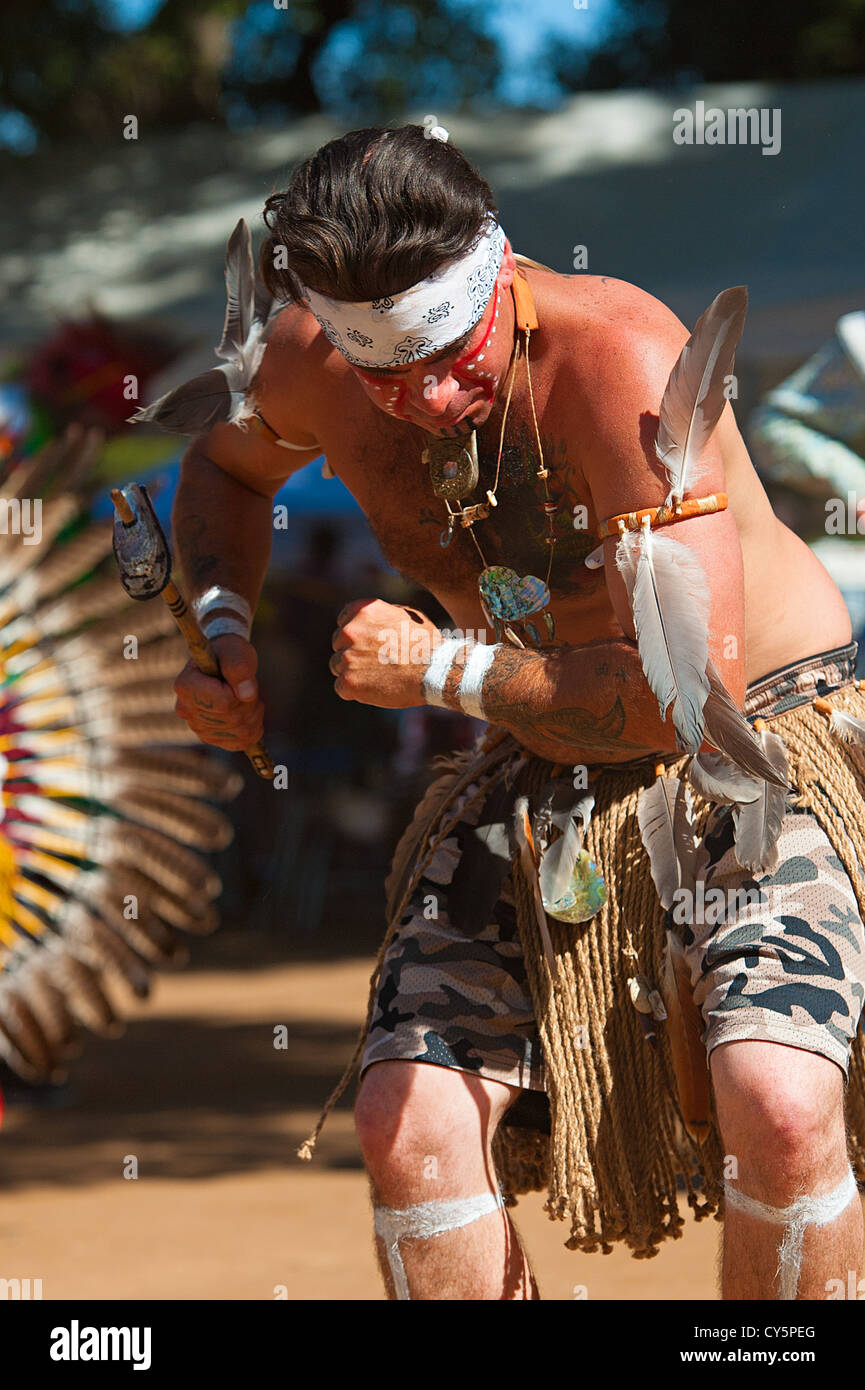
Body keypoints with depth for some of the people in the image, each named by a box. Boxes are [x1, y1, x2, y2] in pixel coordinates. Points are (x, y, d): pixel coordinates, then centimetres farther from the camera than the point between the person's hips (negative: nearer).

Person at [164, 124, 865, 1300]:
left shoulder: (619, 356, -28)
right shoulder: (311, 369, -8)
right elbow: (227, 464, 20)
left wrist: (440, 670, -21)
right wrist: (220, 627, 2)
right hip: (546, 767, 6)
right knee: (410, 1125, -10)